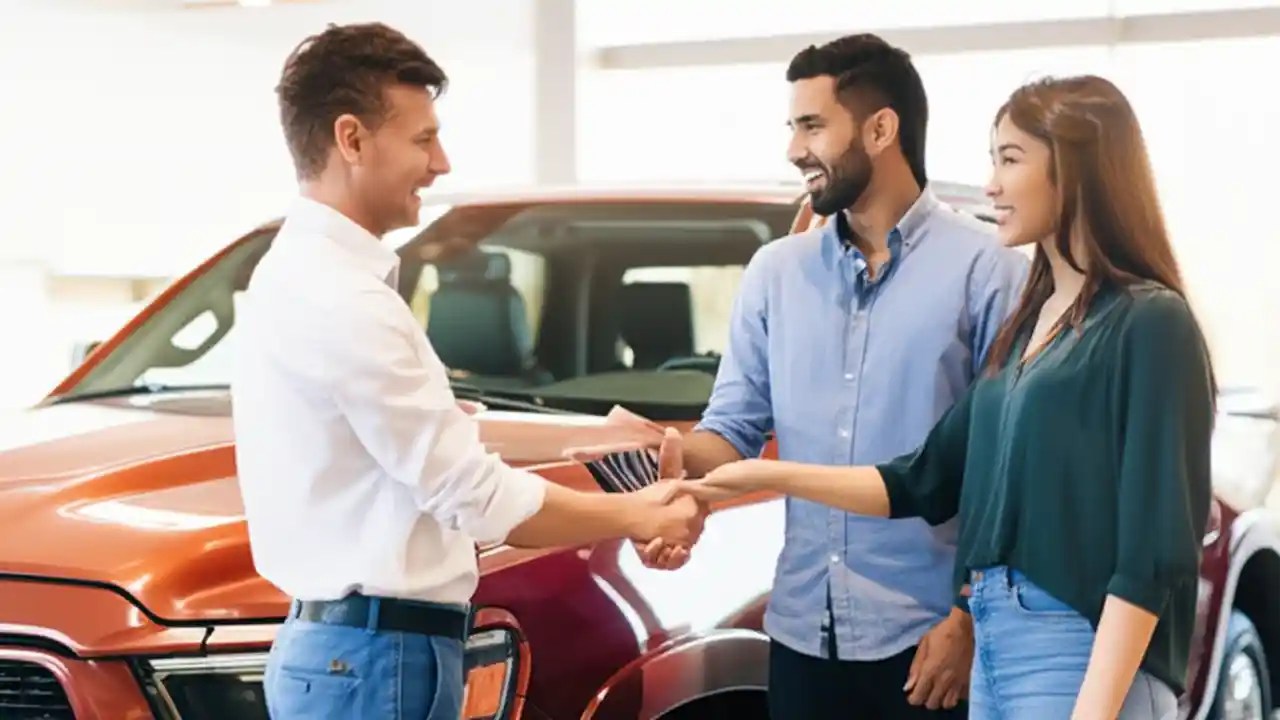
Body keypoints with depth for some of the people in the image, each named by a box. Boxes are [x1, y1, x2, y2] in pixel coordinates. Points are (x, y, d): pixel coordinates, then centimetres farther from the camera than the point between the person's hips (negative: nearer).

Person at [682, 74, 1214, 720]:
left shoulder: (1148, 324, -10)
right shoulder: (1027, 327, 14)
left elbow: (1154, 552, -15)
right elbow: (926, 484, 16)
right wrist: (768, 476, 12)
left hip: (1081, 654, -8)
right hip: (996, 643, 8)